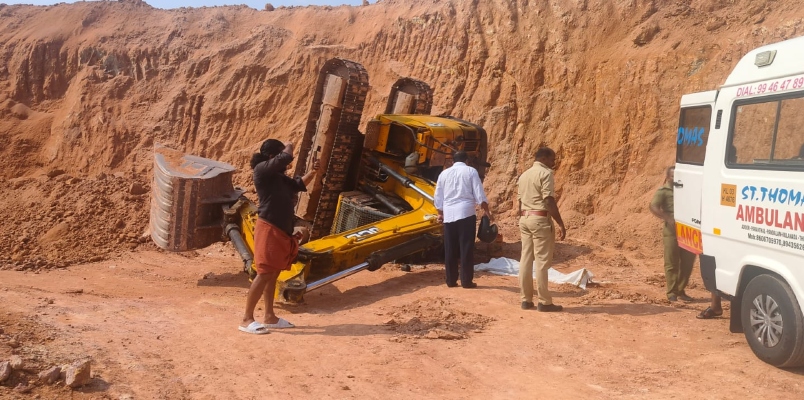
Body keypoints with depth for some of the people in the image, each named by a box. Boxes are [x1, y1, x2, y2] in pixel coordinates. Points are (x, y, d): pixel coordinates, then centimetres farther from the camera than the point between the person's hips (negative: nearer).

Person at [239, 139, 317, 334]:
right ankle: (247, 320, -5)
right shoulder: (262, 169, -10)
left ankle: (269, 317, 22)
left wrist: (311, 173, 14)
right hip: (269, 229, -10)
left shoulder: (278, 176, 17)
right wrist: (289, 146, -2)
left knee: (273, 274, 13)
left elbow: (298, 184, 30)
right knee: (264, 273, -10)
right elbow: (286, 158, -23)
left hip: (281, 230, 10)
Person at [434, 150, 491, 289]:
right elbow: (479, 194, -3)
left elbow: (438, 197, 15)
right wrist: (486, 210, 7)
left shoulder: (444, 173, 13)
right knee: (466, 249, 0)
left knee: (450, 250, 8)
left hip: (449, 215, 3)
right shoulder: (471, 171, 3)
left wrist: (441, 213, 28)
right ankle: (466, 281, 0)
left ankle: (451, 280, 12)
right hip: (466, 213, -3)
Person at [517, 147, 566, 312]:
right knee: (542, 261, -4)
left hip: (525, 218, 8)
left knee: (526, 259, 8)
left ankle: (526, 299, 12)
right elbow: (549, 201, -18)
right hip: (541, 219, -8)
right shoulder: (546, 173, -9)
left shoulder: (524, 175, 16)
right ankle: (544, 302, -1)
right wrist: (561, 224, -17)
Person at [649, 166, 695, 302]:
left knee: (687, 262, 9)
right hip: (671, 232, -6)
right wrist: (669, 219, -25)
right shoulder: (663, 191, -2)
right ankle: (672, 292, 6)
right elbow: (653, 207, -16)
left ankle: (681, 291, 19)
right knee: (672, 263, -2)